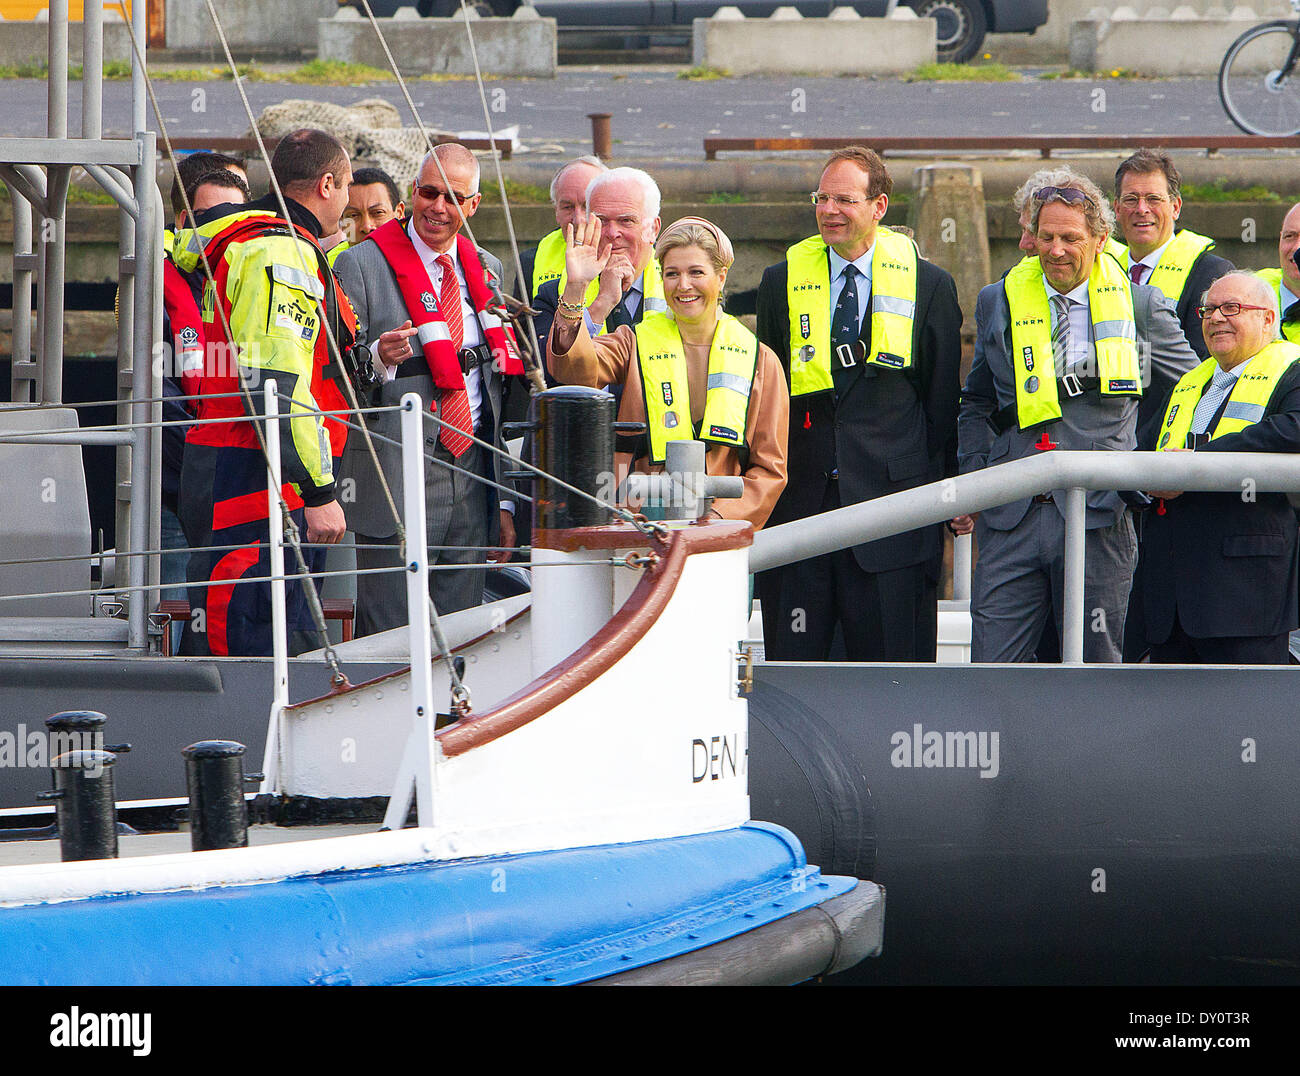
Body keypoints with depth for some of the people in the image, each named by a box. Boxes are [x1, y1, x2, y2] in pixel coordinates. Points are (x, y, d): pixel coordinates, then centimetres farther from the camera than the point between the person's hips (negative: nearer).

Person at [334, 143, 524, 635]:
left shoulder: (486, 271, 15)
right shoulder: (362, 266, -3)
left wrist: (505, 501, 16)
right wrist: (378, 358, -28)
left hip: (473, 479, 5)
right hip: (395, 479, -5)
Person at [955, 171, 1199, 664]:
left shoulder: (1141, 306, 4)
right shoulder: (998, 303, 10)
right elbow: (977, 404, 20)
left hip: (1100, 514, -1)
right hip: (1012, 518, 1)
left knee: (1094, 662, 2)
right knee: (992, 667, -5)